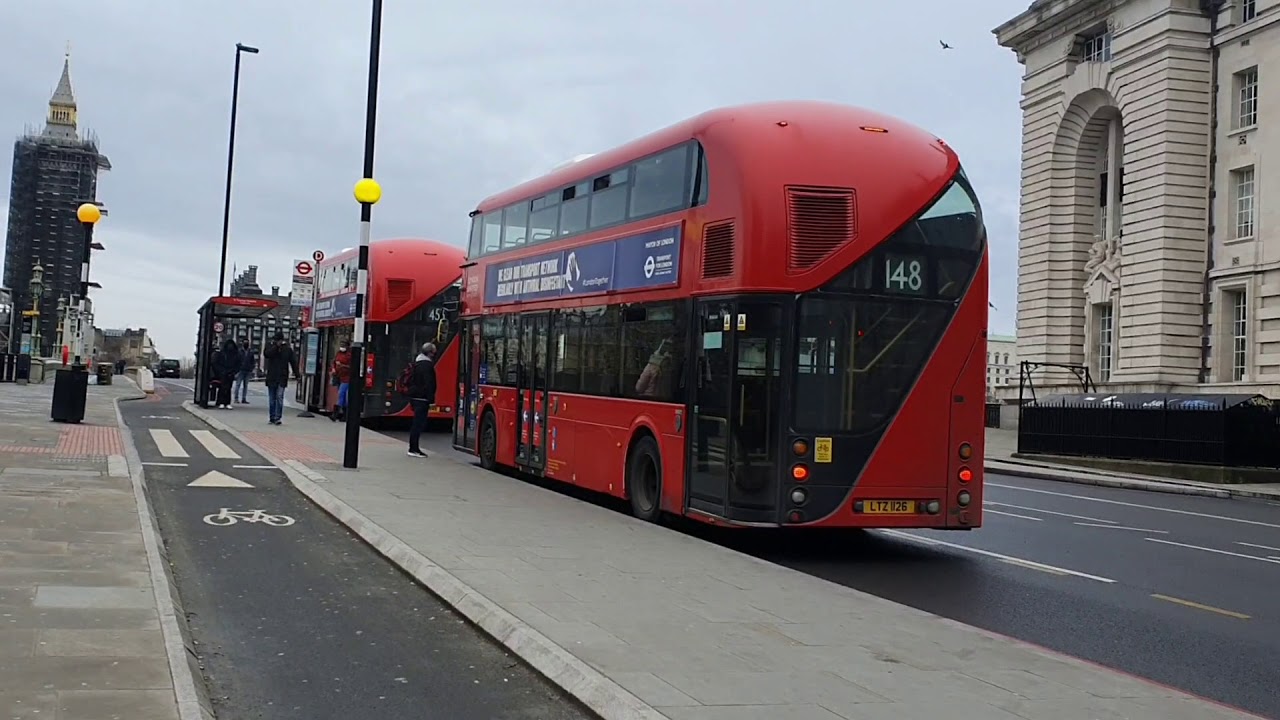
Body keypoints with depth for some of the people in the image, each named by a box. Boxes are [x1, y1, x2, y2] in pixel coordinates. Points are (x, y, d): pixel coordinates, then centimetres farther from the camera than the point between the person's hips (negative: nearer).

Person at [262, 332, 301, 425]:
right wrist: (276, 346, -16)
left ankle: (277, 418, -11)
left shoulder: (287, 349, 5)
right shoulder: (270, 347, 5)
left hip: (282, 377, -1)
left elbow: (293, 362, 6)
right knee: (272, 398, 7)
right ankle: (271, 417, 14)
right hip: (271, 377, 2)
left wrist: (297, 374, 2)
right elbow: (266, 354, -16)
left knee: (279, 397, -10)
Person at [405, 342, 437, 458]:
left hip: (414, 396, 10)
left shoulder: (416, 362, 15)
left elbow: (410, 381, 21)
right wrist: (431, 399, -20)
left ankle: (413, 447, 19)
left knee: (417, 423, 15)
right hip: (422, 398, -10)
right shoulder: (427, 365, -15)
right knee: (419, 423, -7)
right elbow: (429, 383, -19)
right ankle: (414, 449, -6)